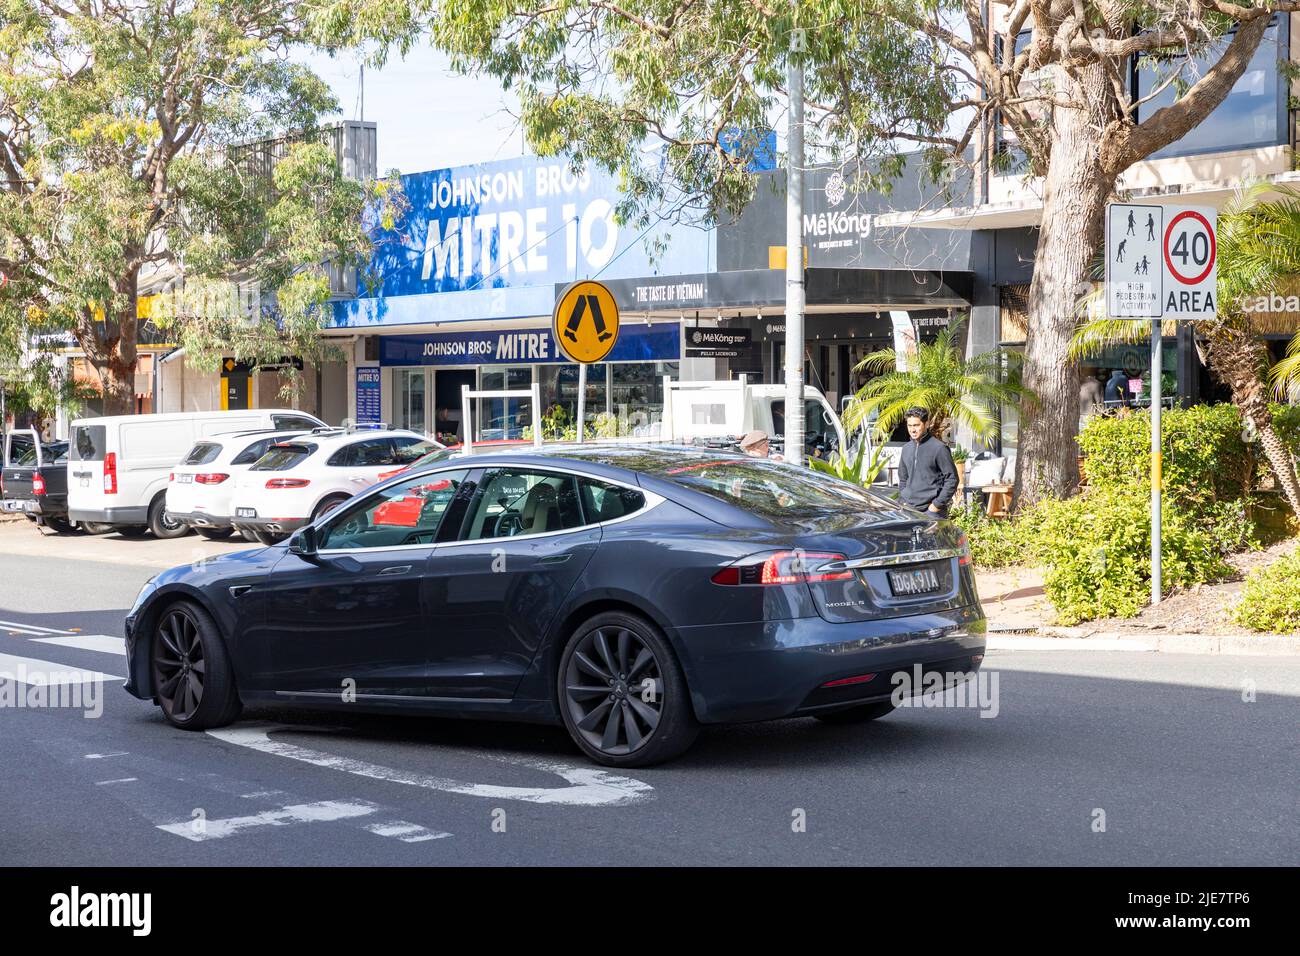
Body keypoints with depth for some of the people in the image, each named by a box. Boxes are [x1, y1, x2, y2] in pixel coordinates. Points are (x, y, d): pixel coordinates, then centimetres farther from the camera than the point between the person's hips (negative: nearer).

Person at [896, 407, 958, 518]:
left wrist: (938, 504, -11)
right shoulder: (906, 449, 14)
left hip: (931, 511, -6)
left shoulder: (939, 448, -7)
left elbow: (952, 479, -8)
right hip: (908, 509, 6)